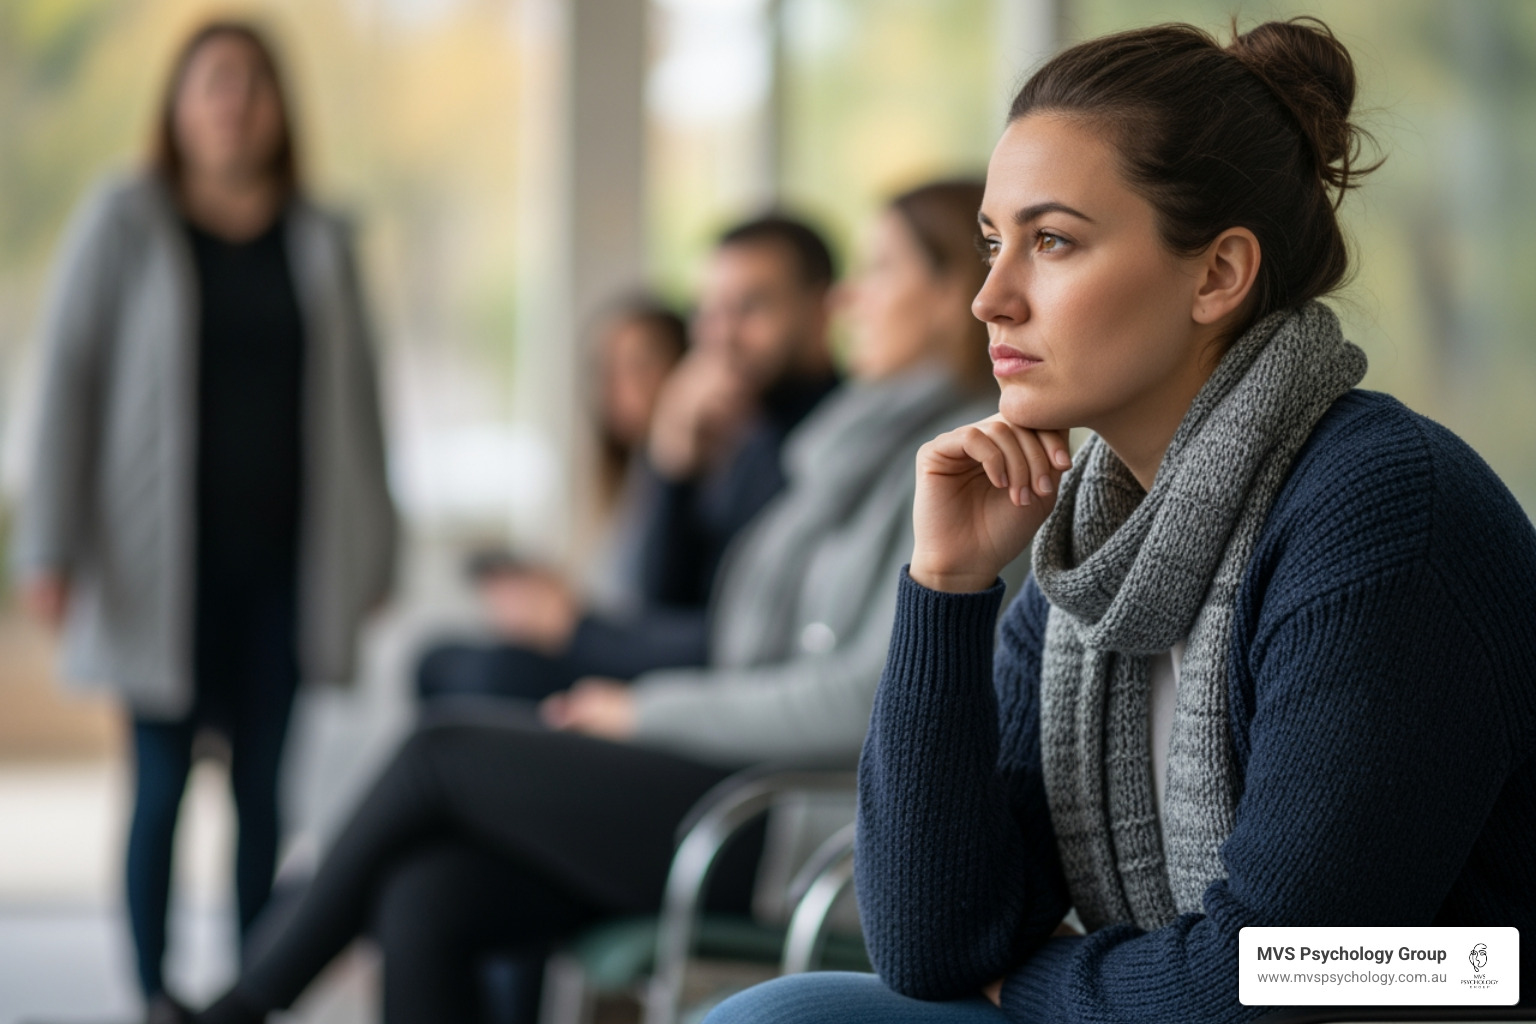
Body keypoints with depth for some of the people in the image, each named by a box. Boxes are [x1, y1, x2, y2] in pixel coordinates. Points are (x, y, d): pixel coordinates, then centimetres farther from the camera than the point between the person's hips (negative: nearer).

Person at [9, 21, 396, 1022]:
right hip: (165, 564, -2)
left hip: (283, 560, 2)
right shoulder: (126, 223, 1)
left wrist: (370, 557, 9)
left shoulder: (320, 239, 8)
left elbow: (356, 399, 11)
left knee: (264, 782, 3)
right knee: (164, 779, 1)